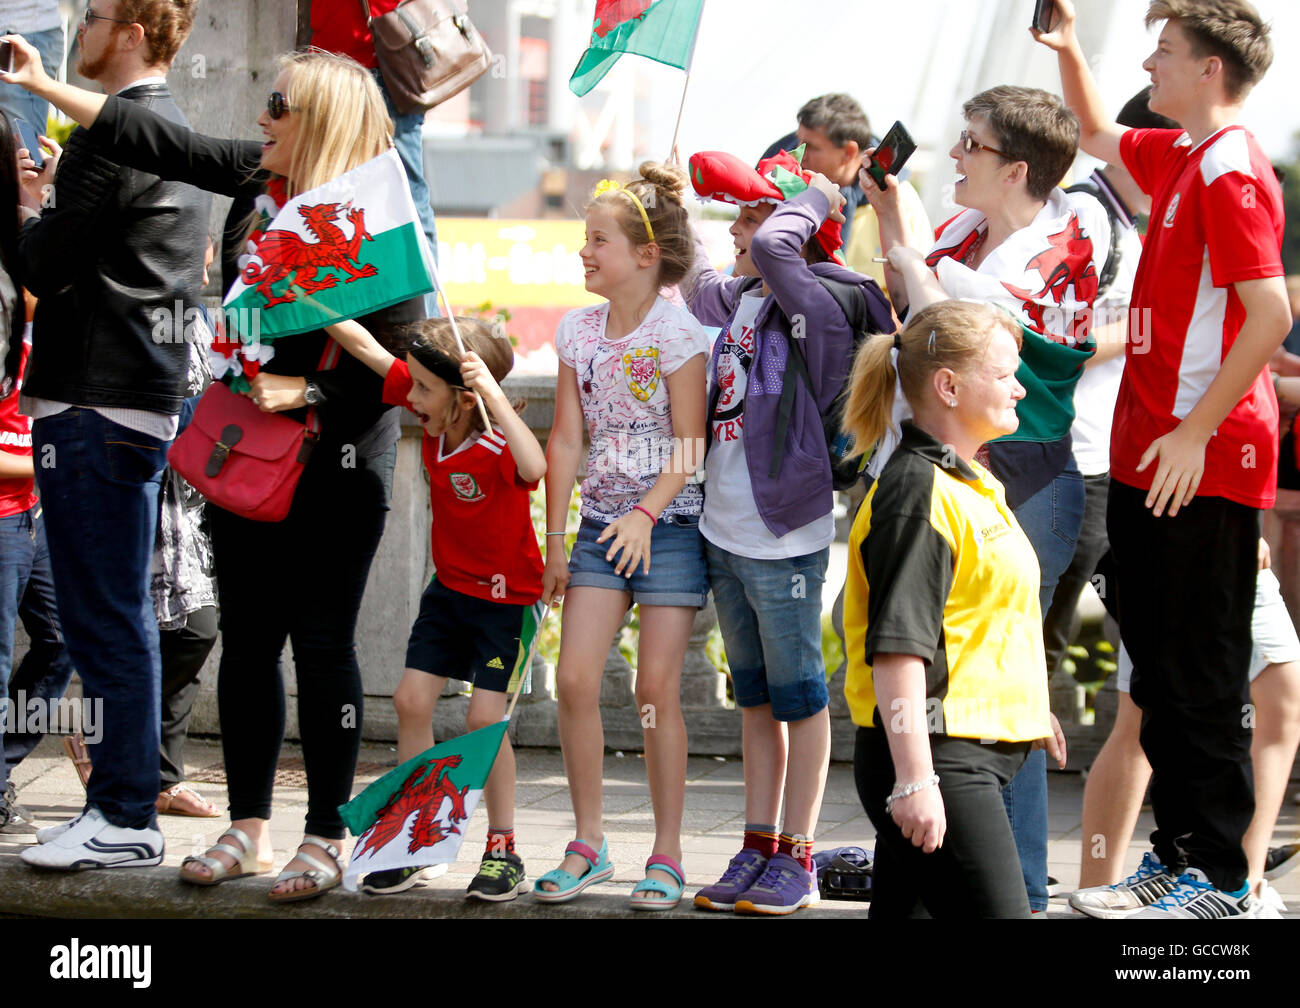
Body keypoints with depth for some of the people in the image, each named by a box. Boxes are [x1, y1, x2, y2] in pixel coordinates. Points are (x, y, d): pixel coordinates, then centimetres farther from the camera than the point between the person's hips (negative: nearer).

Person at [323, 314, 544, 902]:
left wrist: (494, 394, -54)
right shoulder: (431, 415, -10)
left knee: (485, 716, -12)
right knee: (412, 700, 2)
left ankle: (503, 849, 3)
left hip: (507, 595, -7)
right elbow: (364, 346, -5)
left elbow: (534, 468, -54)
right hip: (451, 588, 7)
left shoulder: (496, 449, -29)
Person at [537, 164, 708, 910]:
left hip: (670, 523, -5)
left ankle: (667, 856, 5)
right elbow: (567, 438, 9)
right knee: (576, 679, -5)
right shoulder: (579, 331, 6)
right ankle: (589, 843, 8)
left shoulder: (677, 333, -9)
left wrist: (647, 514, -24)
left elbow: (689, 445, -13)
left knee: (657, 687, -5)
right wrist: (556, 537, 7)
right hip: (602, 524, 5)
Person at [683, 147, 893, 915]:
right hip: (726, 532, 8)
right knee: (755, 699, 14)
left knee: (799, 697, 1)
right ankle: (758, 849, 21)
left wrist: (812, 200, -15)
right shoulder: (741, 299, 10)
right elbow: (693, 282, 30)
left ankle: (798, 860, 7)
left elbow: (773, 248, -31)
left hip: (785, 540, -8)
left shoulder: (820, 304, -14)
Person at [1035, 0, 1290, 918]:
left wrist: (1195, 432, -23)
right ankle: (1177, 848, 24)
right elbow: (1099, 135, 35)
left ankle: (1219, 877, -1)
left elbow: (1272, 315, -22)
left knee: (1201, 673, -6)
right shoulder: (1178, 157, 13)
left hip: (1204, 465, -9)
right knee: (1159, 665, 15)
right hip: (1152, 460, 9)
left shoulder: (1231, 171, -15)